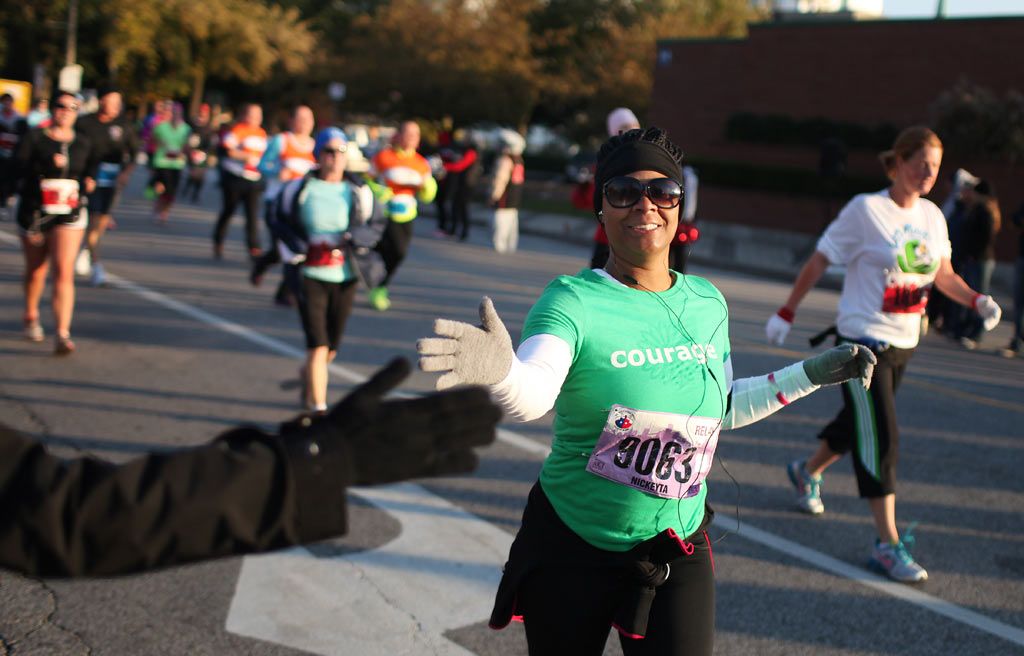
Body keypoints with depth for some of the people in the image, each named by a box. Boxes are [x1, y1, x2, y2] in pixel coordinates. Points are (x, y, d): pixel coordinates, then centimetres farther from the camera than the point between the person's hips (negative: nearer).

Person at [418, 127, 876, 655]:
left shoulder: (707, 302, 0)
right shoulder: (574, 301, -18)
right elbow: (530, 396, -37)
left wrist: (813, 373, 13)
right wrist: (500, 368, -58)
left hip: (678, 552, 3)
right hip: (572, 551, -3)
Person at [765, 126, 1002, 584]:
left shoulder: (932, 216, 6)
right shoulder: (866, 210, -12)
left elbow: (943, 274, 16)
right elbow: (818, 262, -7)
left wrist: (977, 300, -3)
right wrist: (786, 313, -6)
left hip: (903, 342, 7)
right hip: (863, 340, -7)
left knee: (860, 422, 18)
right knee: (880, 437, -11)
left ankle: (807, 472, 46)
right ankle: (887, 543, -6)